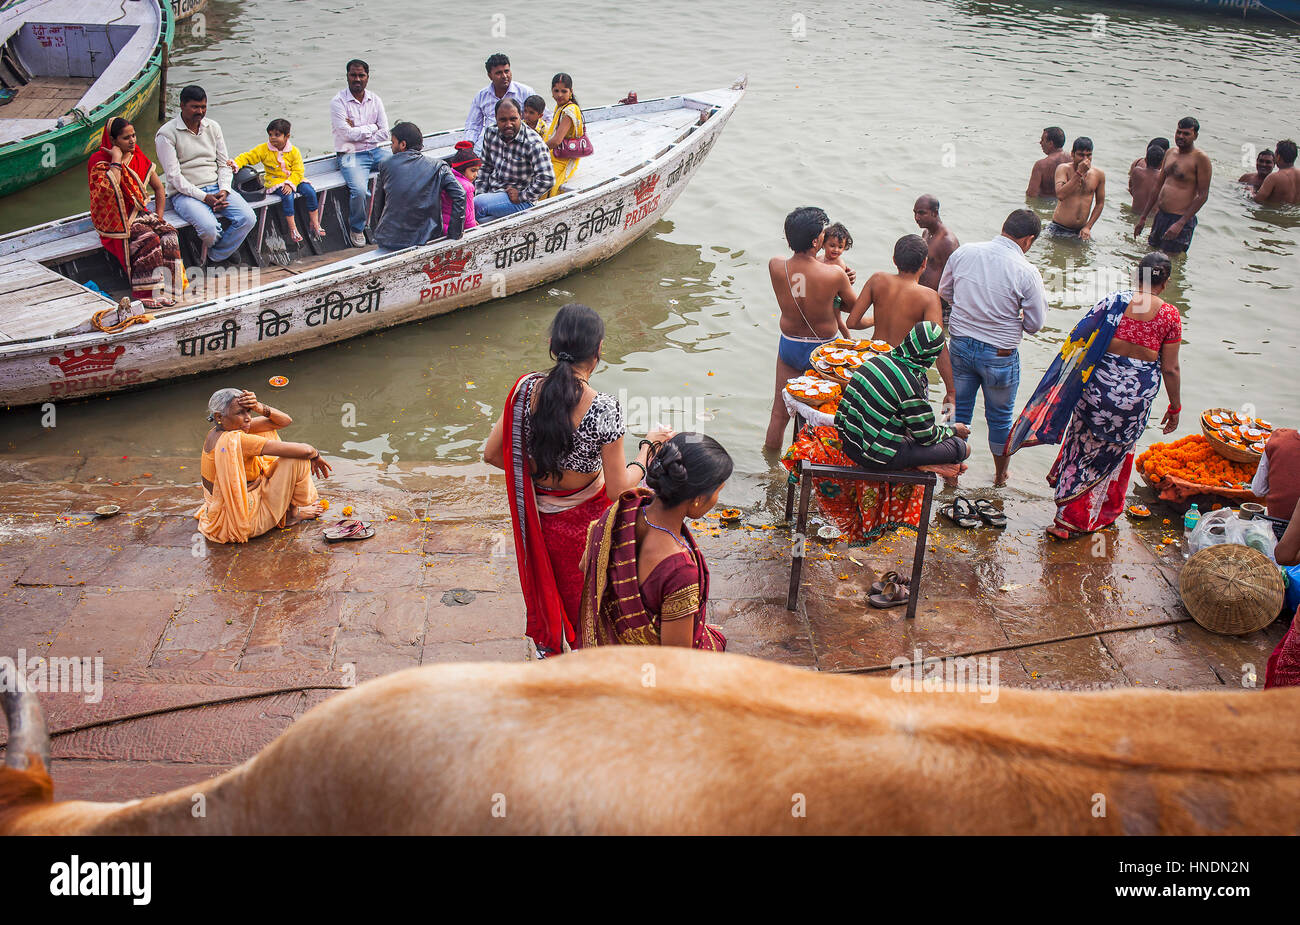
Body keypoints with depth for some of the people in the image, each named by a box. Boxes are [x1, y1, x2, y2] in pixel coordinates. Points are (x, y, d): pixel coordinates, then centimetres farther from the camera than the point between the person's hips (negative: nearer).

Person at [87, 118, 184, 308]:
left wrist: (158, 218, 4)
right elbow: (110, 188, -27)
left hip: (140, 213, 6)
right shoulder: (99, 160, -7)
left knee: (169, 234, -24)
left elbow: (159, 188, 16)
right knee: (148, 239, -32)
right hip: (116, 220, -5)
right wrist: (117, 159, -19)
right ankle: (148, 293, -30)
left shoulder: (138, 157, 11)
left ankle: (165, 289, -25)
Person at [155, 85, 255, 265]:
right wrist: (204, 197, -17)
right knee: (209, 227, -33)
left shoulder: (213, 127, 11)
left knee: (248, 218, -20)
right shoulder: (166, 134, -6)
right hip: (185, 194, -5)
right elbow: (174, 176, -10)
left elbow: (224, 163, 13)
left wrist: (224, 190, -7)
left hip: (216, 188, 5)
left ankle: (214, 259, -5)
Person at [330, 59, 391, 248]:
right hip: (351, 155, -4)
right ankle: (356, 229, -3)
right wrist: (372, 128, -4)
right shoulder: (338, 102, -5)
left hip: (377, 150, 5)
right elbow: (348, 134, -15)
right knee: (359, 190, -31)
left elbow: (385, 133, 0)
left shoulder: (375, 100, 9)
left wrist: (358, 132, -9)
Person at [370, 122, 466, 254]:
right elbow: (459, 196, -9)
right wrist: (454, 233, -4)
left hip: (389, 240, 0)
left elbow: (378, 203, 11)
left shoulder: (386, 165, 3)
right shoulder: (438, 166, 0)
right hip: (425, 239, 0)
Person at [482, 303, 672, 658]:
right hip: (584, 518, -3)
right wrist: (648, 445, -8)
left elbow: (491, 454, -7)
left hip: (537, 514, 4)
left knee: (545, 585, 31)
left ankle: (546, 649, 55)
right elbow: (618, 487, -23)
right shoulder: (604, 409, -29)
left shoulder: (526, 389, -17)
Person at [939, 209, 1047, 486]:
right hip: (1000, 354, -3)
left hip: (960, 345, 3)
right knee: (1000, 417, 18)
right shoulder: (1027, 272, -18)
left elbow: (944, 292, 9)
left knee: (958, 408, 20)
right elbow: (1035, 323, -10)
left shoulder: (963, 252, -6)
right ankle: (1000, 474, 36)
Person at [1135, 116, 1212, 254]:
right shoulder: (1169, 153, 11)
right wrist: (1143, 217, 19)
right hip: (1160, 216, 7)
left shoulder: (1200, 158, -11)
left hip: (1181, 219, -7)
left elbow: (1203, 195, -14)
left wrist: (1180, 224, -20)